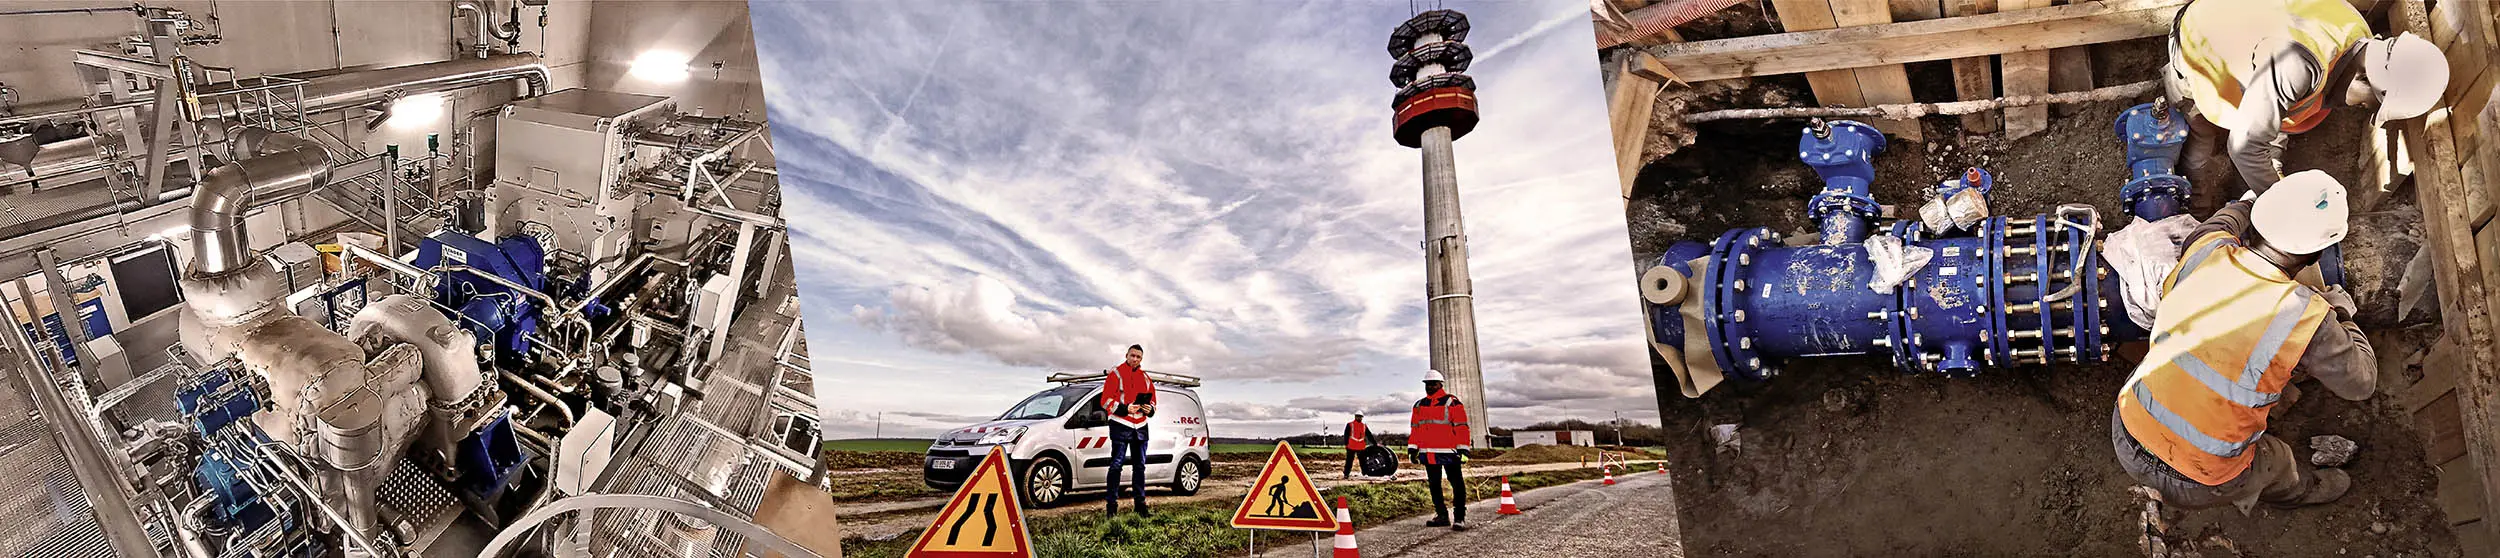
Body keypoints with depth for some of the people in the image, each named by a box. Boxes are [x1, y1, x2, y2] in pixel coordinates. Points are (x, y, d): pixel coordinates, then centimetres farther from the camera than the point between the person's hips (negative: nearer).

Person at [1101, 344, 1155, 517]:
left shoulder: (1146, 378, 15)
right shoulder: (1116, 374, -2)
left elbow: (1152, 401, 22)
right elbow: (1106, 401, -8)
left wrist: (1150, 409, -1)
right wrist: (1124, 408, -20)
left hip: (1140, 427, 6)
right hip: (1121, 426, -6)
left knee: (1140, 466, 9)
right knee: (1116, 465, -8)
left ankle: (1140, 504, 16)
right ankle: (1111, 503, -7)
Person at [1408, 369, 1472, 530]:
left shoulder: (1451, 402, -3)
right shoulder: (1419, 405, 15)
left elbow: (1461, 426, -5)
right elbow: (1414, 428, 18)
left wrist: (1463, 449, -11)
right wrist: (1412, 449, 11)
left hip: (1448, 451, -6)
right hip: (1428, 453, 6)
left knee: (1457, 484, -6)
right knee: (1434, 485, 9)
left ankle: (1459, 518, -5)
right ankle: (1442, 516, 17)